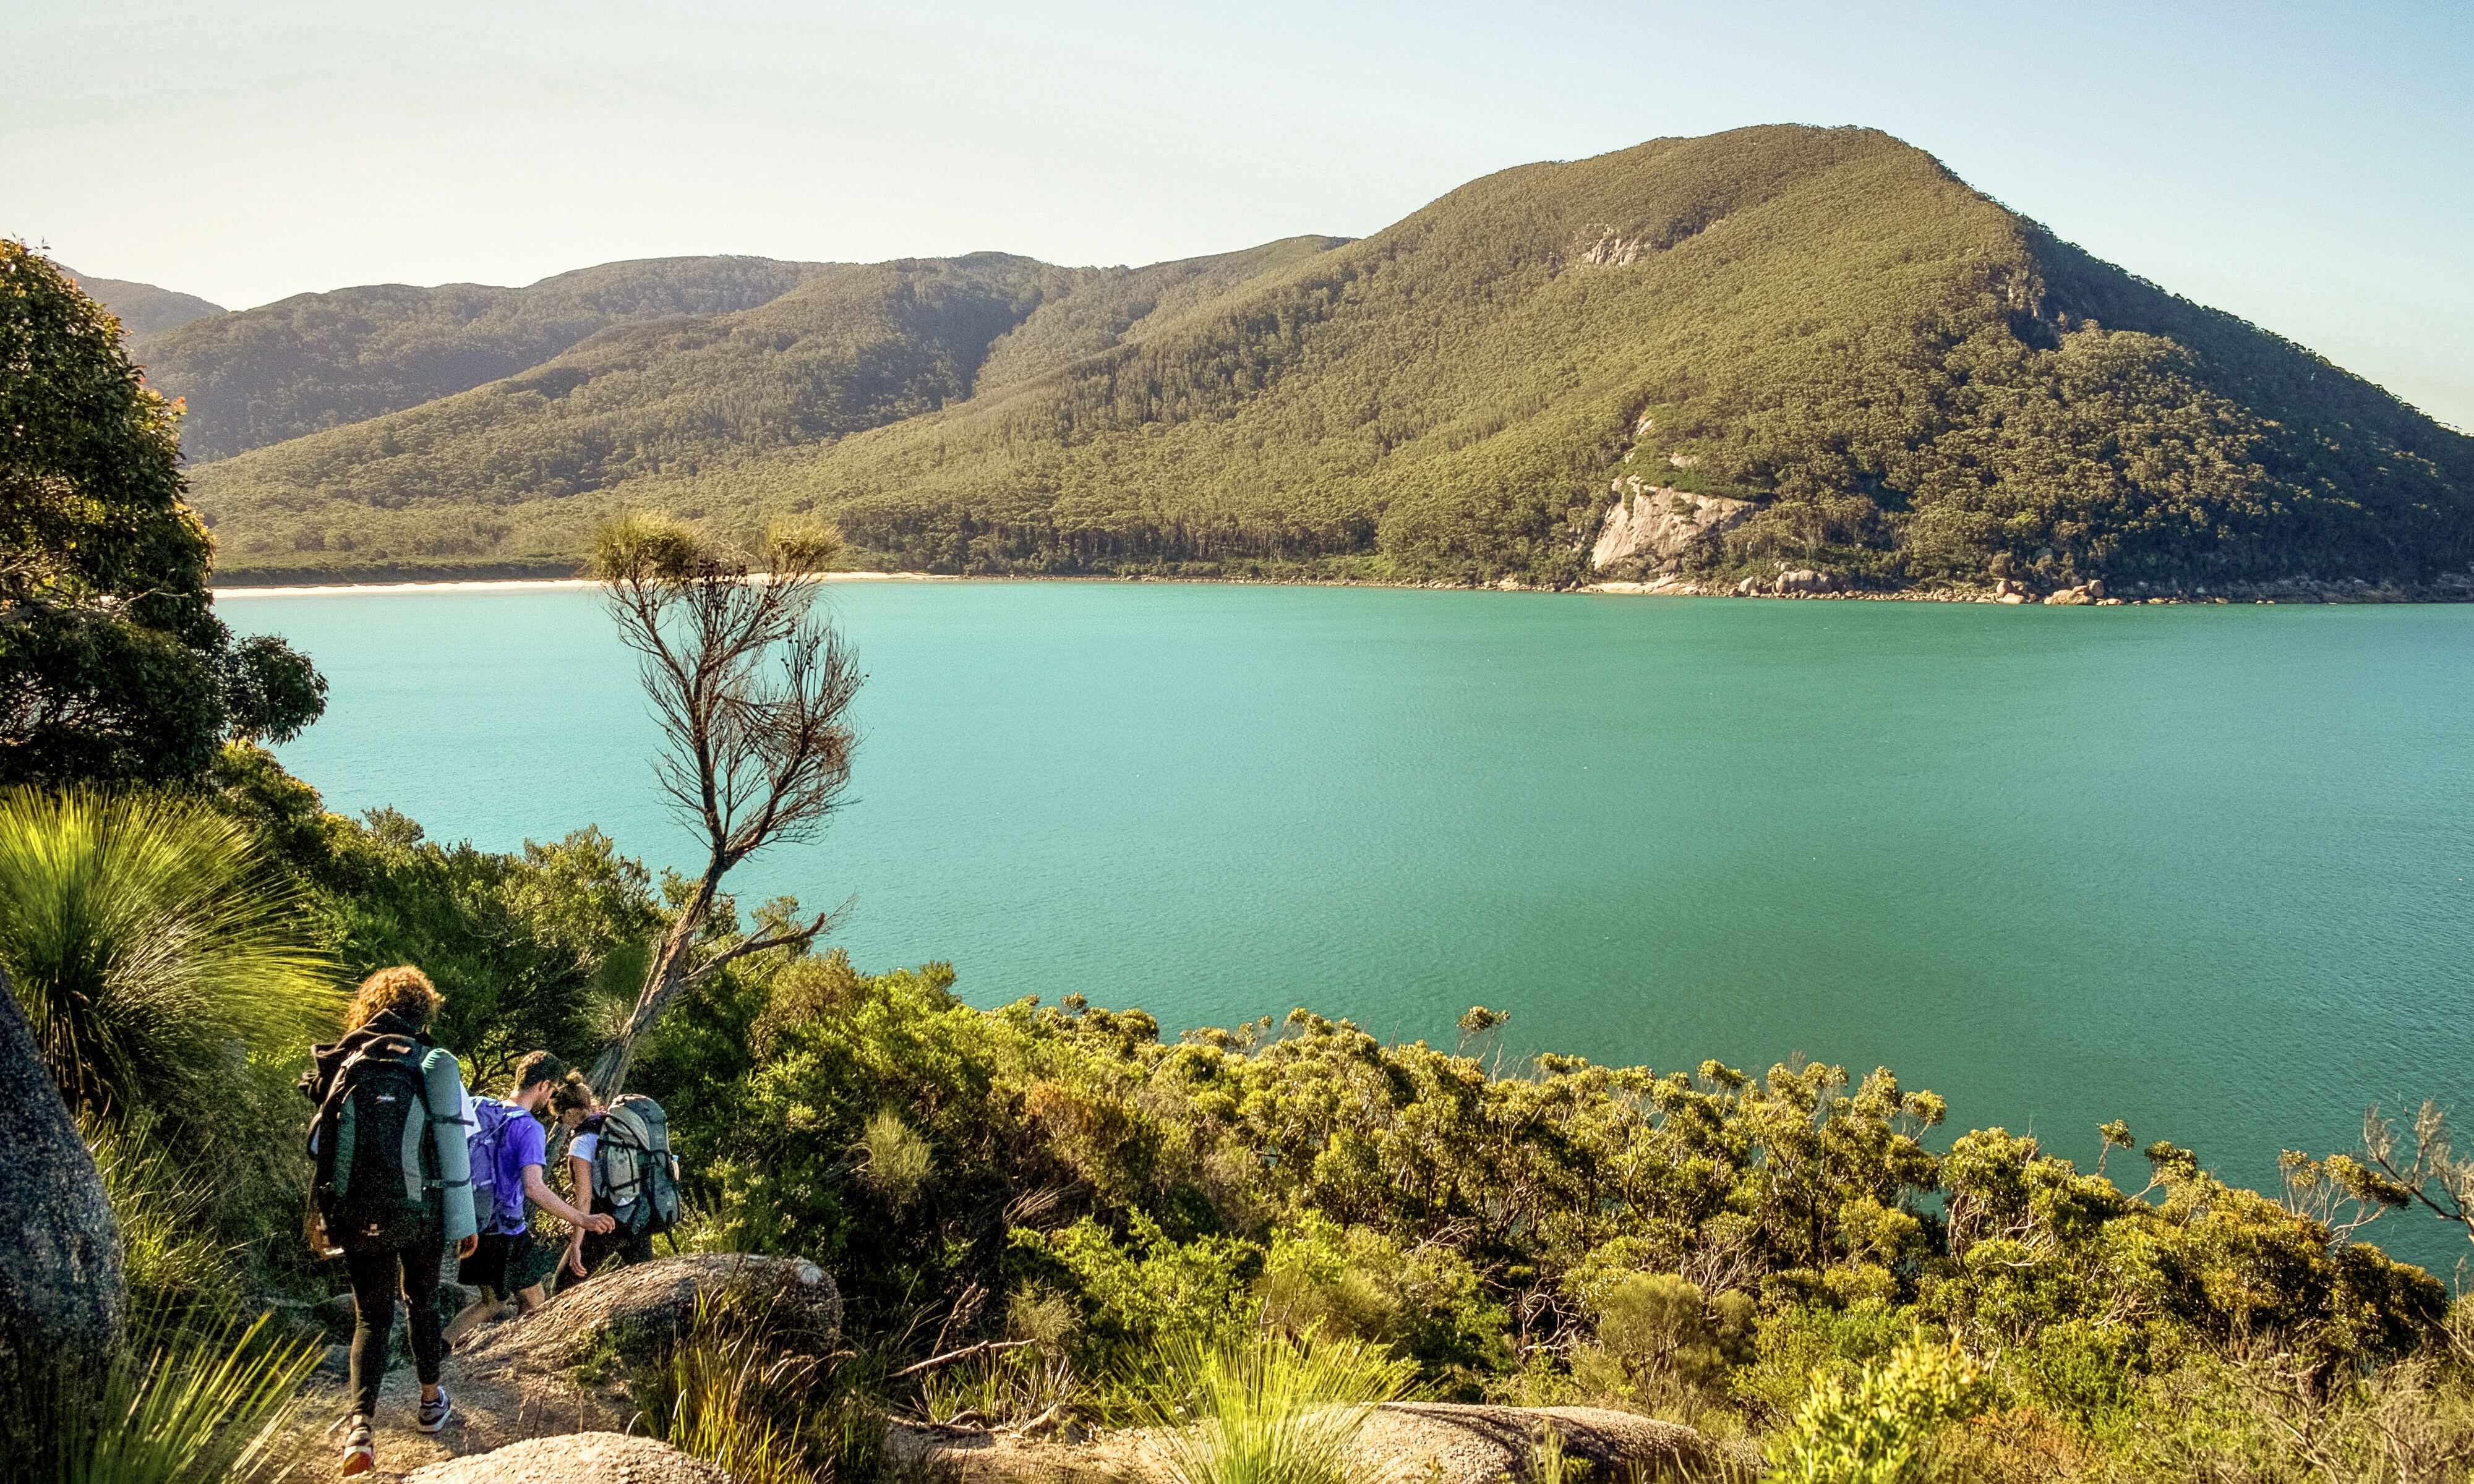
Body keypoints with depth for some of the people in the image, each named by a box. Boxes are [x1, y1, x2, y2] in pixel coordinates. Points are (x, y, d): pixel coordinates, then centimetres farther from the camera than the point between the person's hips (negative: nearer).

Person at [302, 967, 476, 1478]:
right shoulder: (434, 1065, -7)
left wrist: (326, 1212, 13)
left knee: (371, 1317, 8)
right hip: (420, 1214, -1)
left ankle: (361, 1427, -11)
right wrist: (462, 1223, -3)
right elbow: (452, 1149, -9)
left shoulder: (342, 1064, 2)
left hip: (357, 1217, 1)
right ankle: (432, 1402, 37)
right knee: (422, 1303, 20)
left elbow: (321, 1143, 3)